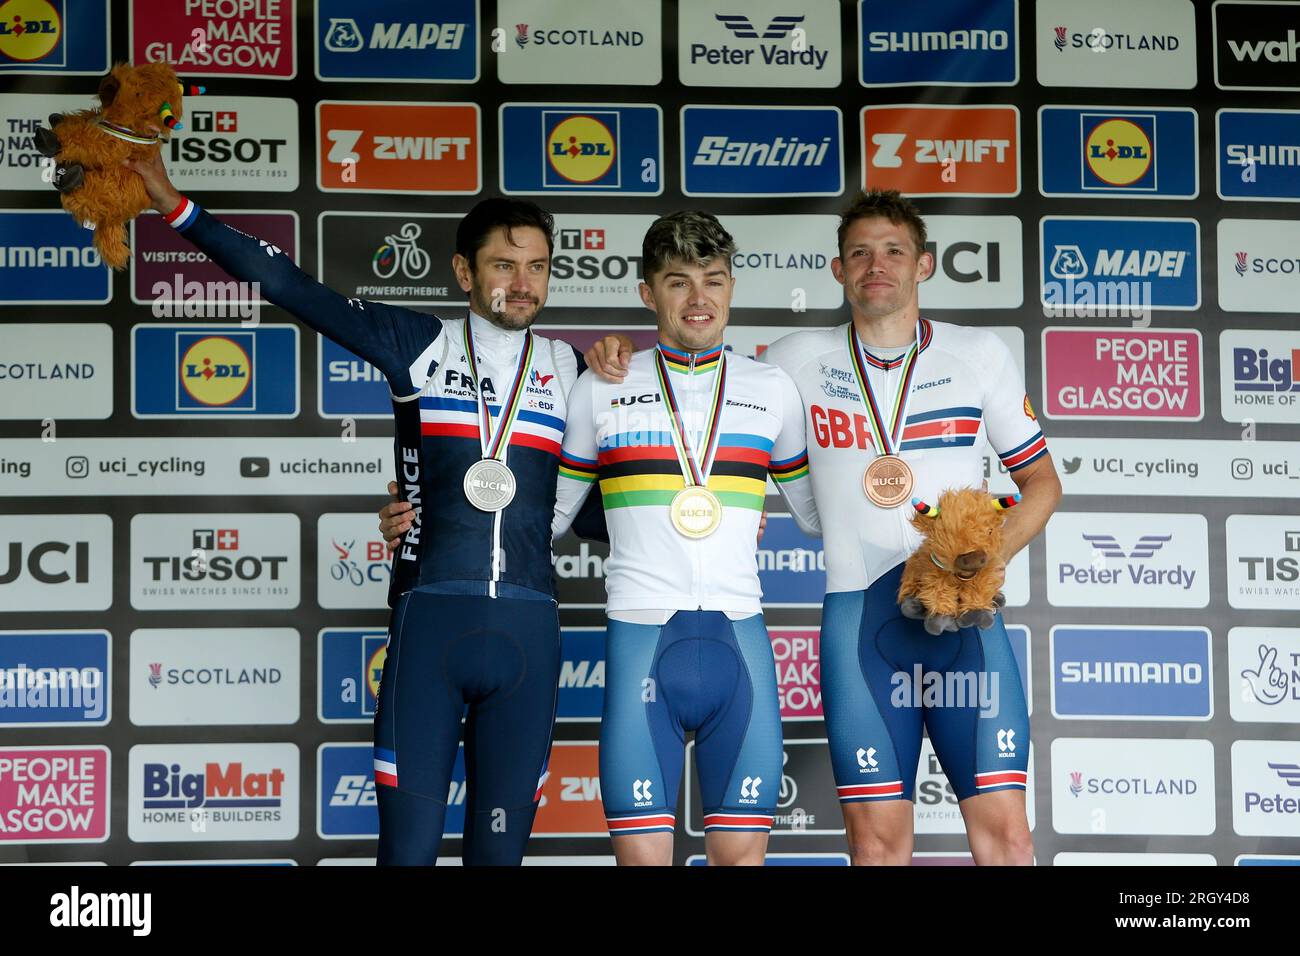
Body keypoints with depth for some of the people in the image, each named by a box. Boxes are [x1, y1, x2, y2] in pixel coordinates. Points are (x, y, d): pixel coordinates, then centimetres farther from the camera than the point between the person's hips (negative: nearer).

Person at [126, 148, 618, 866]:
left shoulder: (569, 369, 12)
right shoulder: (417, 344, 6)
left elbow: (596, 508, 14)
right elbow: (289, 286, 4)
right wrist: (178, 208, 2)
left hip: (527, 632, 2)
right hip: (429, 618, -2)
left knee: (498, 848, 6)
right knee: (408, 845, -3)